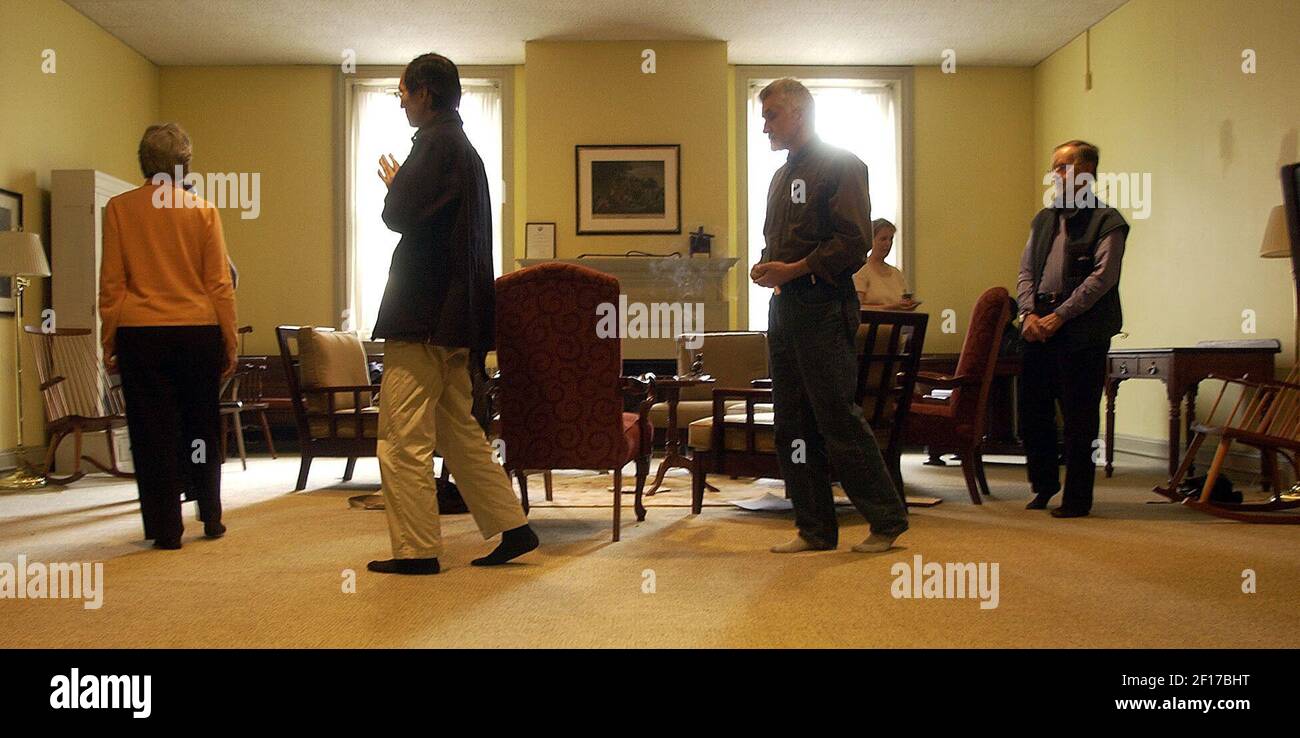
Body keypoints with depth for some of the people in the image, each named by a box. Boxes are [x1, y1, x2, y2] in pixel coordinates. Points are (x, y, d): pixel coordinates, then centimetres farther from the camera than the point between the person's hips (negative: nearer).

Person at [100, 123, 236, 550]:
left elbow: (111, 283, 0)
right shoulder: (202, 210, 0)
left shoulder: (119, 208, 0)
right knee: (202, 429, 14)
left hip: (141, 335, -1)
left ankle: (166, 528, 7)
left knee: (154, 433, 5)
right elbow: (220, 283, 0)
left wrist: (108, 342, 7)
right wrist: (229, 342, 6)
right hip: (198, 332, 1)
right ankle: (211, 518, 22)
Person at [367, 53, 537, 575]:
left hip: (423, 315, -10)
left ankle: (416, 549, 0)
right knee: (458, 428, 15)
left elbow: (400, 216, -15)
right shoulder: (464, 147, 20)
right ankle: (512, 527, 16)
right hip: (455, 313, 10)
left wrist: (393, 184, 2)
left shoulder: (435, 144, -10)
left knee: (403, 436, -5)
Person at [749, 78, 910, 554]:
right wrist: (766, 268, 5)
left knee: (838, 420, -7)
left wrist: (794, 269, -17)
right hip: (783, 309, 9)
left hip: (823, 308, -9)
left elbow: (854, 242, -14)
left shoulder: (841, 166, -4)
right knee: (792, 425, 8)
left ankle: (887, 519, 7)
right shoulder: (781, 177, 21)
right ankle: (815, 528, 16)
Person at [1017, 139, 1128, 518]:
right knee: (1032, 413, 9)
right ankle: (1044, 486, 27)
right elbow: (1026, 271, 14)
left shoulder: (1107, 221, -2)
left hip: (1082, 333, -6)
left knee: (1078, 419, -1)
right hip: (1039, 328, 6)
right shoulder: (1043, 220, 18)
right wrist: (1029, 313, -3)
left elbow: (1102, 277, -11)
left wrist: (1059, 316, -16)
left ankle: (1077, 498, 10)